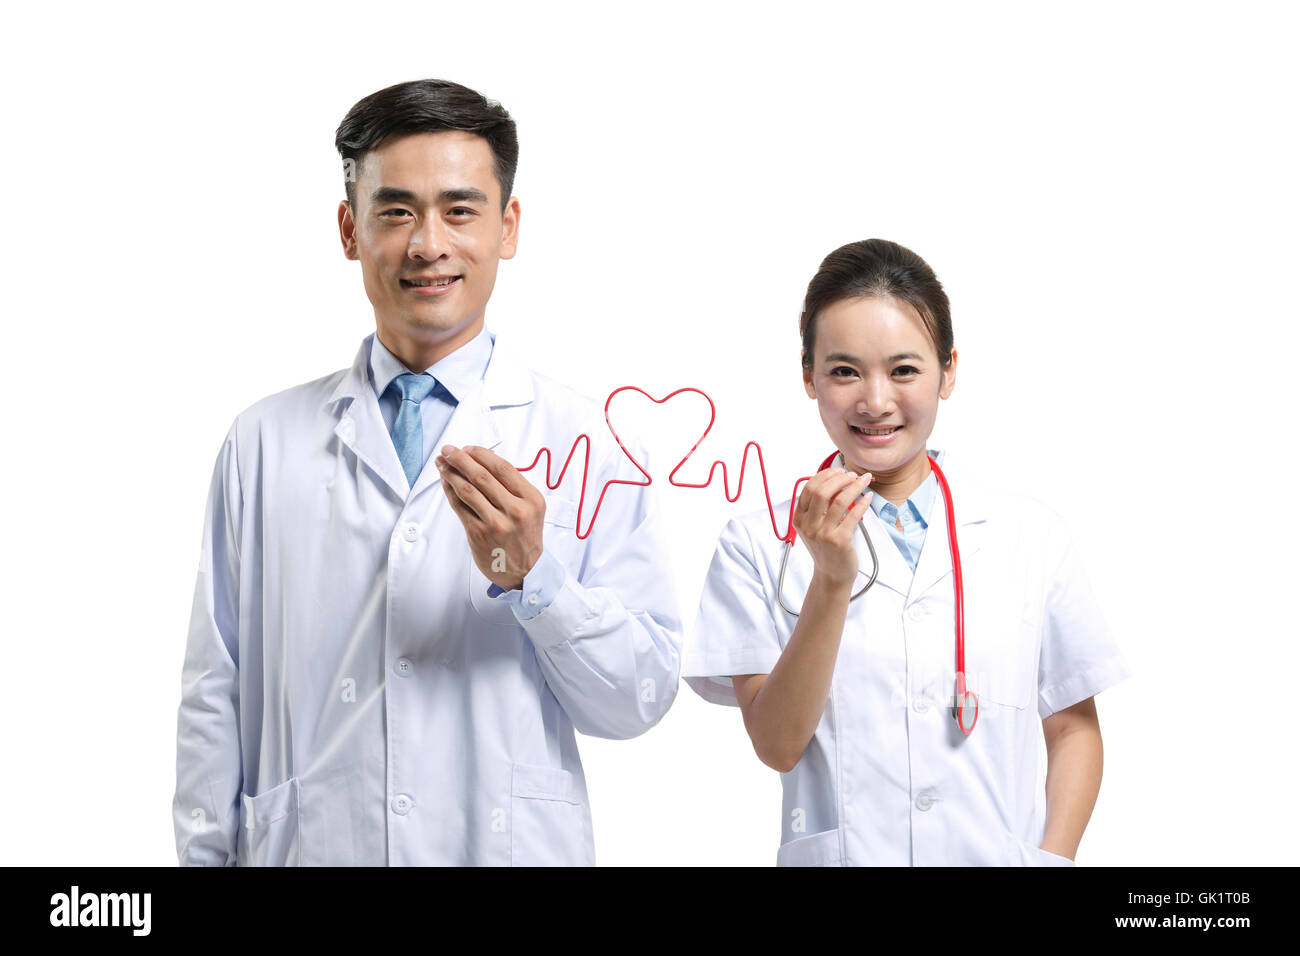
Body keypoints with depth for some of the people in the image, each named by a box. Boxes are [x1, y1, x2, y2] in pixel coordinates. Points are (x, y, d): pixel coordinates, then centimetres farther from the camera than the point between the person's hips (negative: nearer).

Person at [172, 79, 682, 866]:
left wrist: (532, 575, -18)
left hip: (515, 845, -1)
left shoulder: (591, 442, -3)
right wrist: (207, 855, -2)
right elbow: (216, 697, 2)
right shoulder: (264, 443, 2)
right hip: (308, 846, 1)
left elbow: (641, 702, -5)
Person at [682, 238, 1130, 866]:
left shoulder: (1031, 536, 2)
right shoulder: (758, 545, -2)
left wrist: (1053, 858, -6)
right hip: (841, 855, -1)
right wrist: (832, 579, -18)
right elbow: (778, 745, -8)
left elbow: (1072, 728, 8)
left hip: (1001, 856, 1)